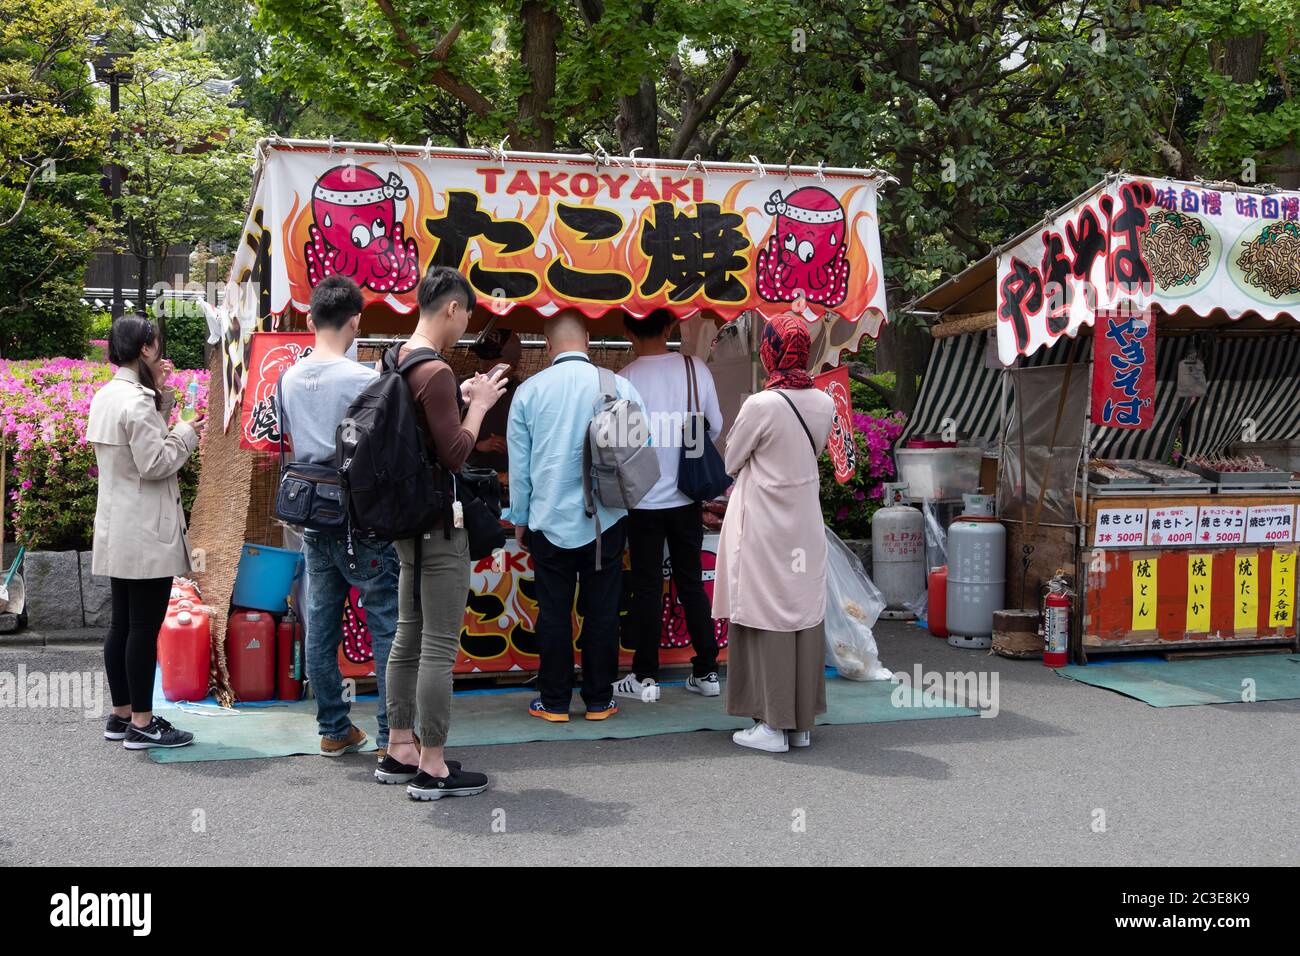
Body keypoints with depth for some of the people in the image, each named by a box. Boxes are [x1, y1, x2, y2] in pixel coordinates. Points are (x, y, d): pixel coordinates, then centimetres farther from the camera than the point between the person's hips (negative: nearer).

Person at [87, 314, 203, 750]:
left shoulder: (106, 396, 11)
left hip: (117, 532, 10)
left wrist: (160, 395, 9)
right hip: (147, 534, -10)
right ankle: (141, 724, 1)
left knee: (121, 624, 14)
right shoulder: (137, 401, -18)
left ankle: (120, 715, 21)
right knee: (145, 627, -4)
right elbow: (154, 464, -20)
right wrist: (187, 433, -7)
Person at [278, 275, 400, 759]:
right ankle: (392, 737, 3)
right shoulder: (363, 379, -15)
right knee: (388, 628, 1)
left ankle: (333, 730, 18)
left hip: (314, 523, 6)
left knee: (320, 629, 10)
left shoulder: (290, 379, 4)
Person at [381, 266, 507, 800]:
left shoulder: (399, 361, 9)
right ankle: (432, 769, 4)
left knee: (409, 635, 16)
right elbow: (455, 455, -20)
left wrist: (461, 400, 12)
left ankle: (400, 750, 25)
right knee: (440, 646, -3)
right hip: (440, 521, -10)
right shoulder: (437, 372, -19)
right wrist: (478, 404, -8)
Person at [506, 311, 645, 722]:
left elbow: (519, 464, 4)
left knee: (554, 613, 8)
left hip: (550, 520, 0)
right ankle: (599, 700, 16)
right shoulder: (620, 387, -4)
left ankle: (554, 702, 15)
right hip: (606, 520, 0)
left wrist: (520, 519, 15)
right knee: (602, 612, 8)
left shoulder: (529, 391, -3)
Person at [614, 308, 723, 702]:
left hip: (643, 500, -3)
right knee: (692, 583, 13)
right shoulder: (696, 369, -4)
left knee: (647, 588, 6)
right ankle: (706, 672, 17)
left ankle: (645, 677, 12)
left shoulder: (625, 379, -13)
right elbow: (716, 426, 6)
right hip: (686, 498, 3)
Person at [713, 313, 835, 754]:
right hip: (806, 525, 6)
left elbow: (729, 463, -4)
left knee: (768, 621, 1)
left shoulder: (760, 405, -17)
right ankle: (802, 722, 18)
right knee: (805, 617, 10)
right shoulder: (824, 403, 1)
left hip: (763, 528, -6)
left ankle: (773, 726, 7)